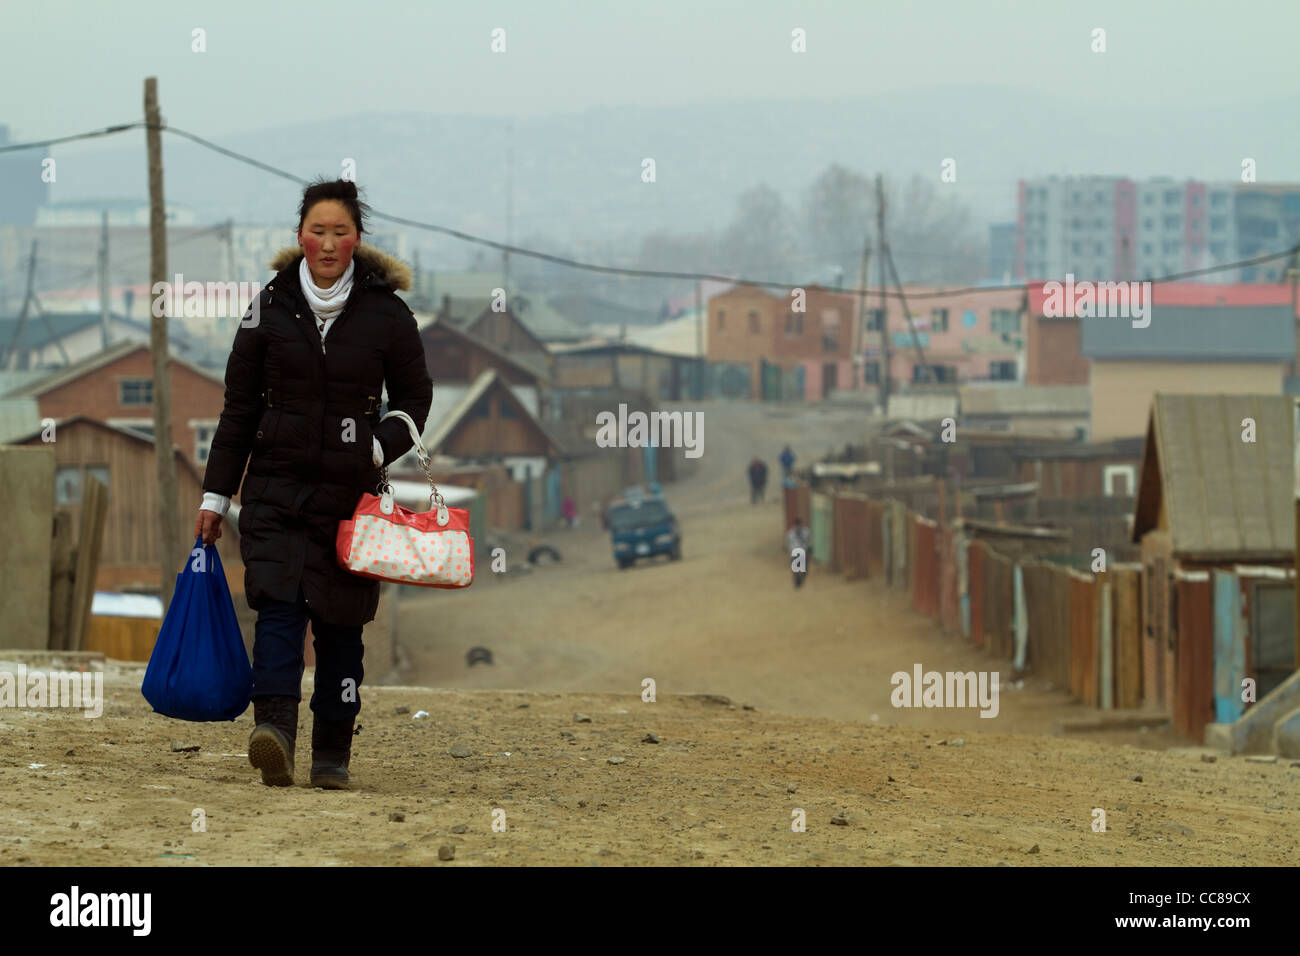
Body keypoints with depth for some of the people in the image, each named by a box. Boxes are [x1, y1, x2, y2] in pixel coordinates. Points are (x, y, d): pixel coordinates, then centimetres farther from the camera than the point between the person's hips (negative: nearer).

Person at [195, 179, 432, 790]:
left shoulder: (386, 313, 1)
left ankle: (333, 755, 11)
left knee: (340, 622, 2)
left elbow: (415, 397, 11)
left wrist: (380, 447, -9)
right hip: (277, 486, 0)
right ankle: (274, 728, -30)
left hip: (351, 492, 0)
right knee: (278, 603, -17)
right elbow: (239, 406, 9)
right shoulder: (272, 306, 4)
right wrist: (216, 493, 7)